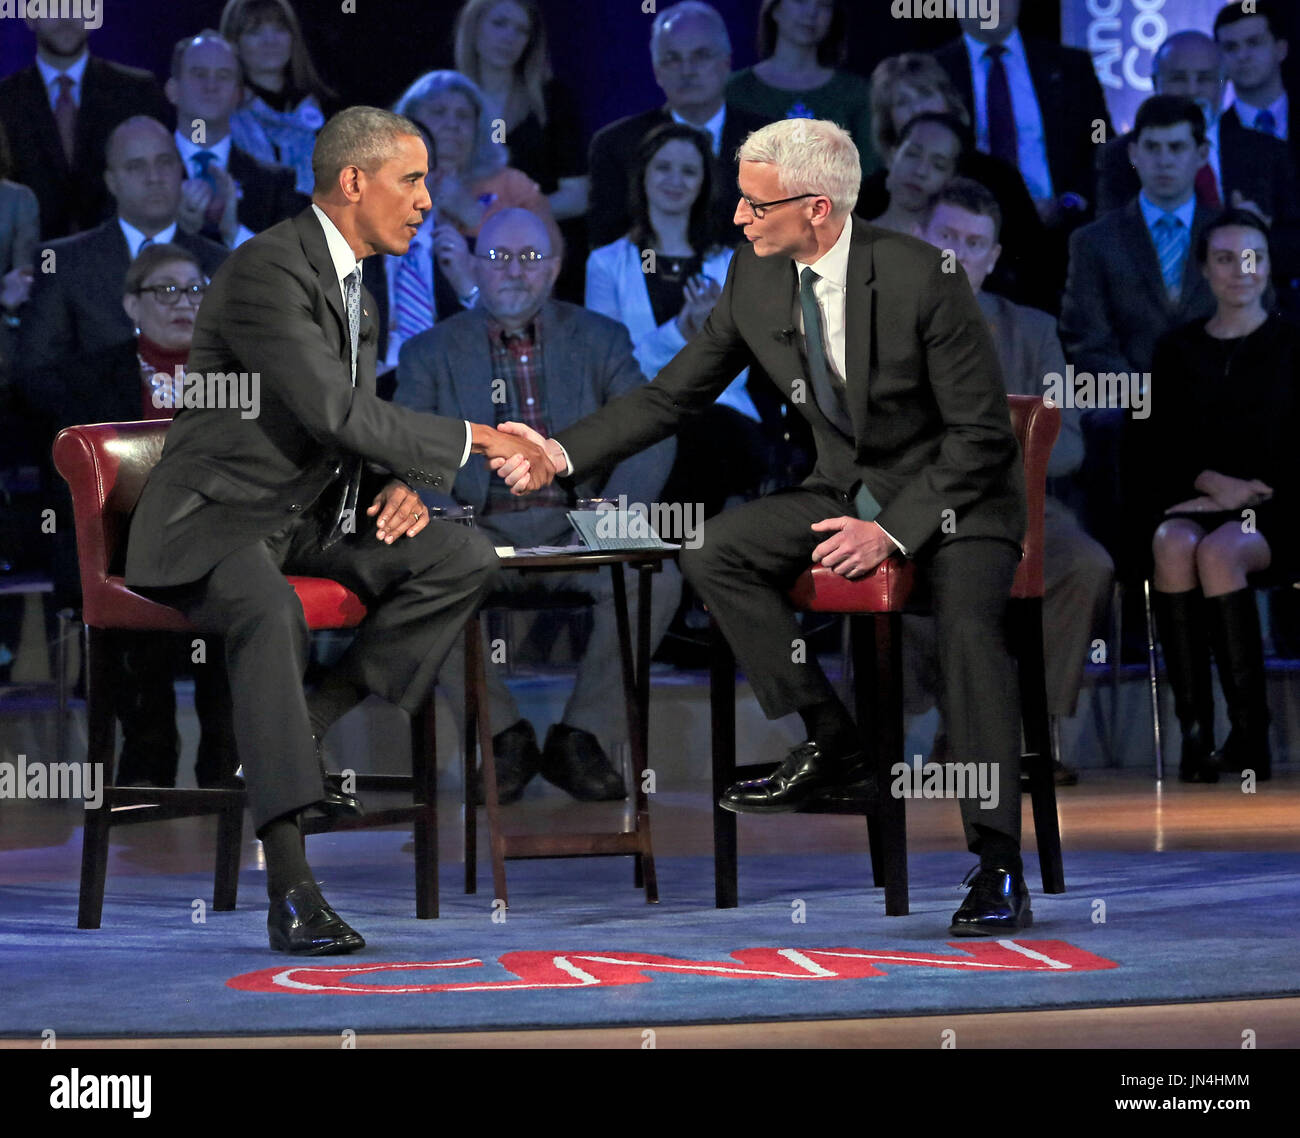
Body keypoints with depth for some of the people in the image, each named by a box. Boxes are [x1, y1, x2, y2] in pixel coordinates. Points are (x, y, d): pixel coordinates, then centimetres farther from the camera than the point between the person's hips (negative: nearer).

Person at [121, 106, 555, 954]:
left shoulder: (352, 280, 13)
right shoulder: (268, 272, -19)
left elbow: (360, 418, 20)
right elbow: (336, 413, -26)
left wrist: (400, 485, -3)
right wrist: (476, 440, -21)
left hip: (310, 516, 9)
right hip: (215, 518, -9)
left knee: (465, 558, -11)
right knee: (269, 610, -40)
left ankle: (308, 726, -5)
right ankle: (291, 891, -45)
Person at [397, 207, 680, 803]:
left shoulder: (599, 340, 12)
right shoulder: (431, 352, 10)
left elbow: (651, 434, 2)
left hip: (575, 529, 0)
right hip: (481, 532, 0)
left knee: (655, 577, -30)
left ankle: (579, 737, -12)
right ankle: (505, 735, -11)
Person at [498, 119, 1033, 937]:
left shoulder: (921, 277, -22)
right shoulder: (756, 279, -4)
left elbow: (982, 432, -17)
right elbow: (675, 394, 6)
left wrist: (895, 530, -24)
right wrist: (562, 454, -5)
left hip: (957, 496, -6)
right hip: (849, 491, 6)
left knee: (967, 621, -33)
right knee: (715, 553, -15)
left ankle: (1000, 871, -31)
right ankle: (833, 751, -6)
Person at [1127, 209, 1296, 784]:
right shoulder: (1178, 350, 16)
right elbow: (1150, 450, 9)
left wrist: (1245, 495, -11)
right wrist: (1212, 481, -8)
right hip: (1190, 503, 2)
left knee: (1218, 551, -35)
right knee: (1173, 544, -33)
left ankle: (1250, 734, -33)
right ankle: (1193, 729, -36)